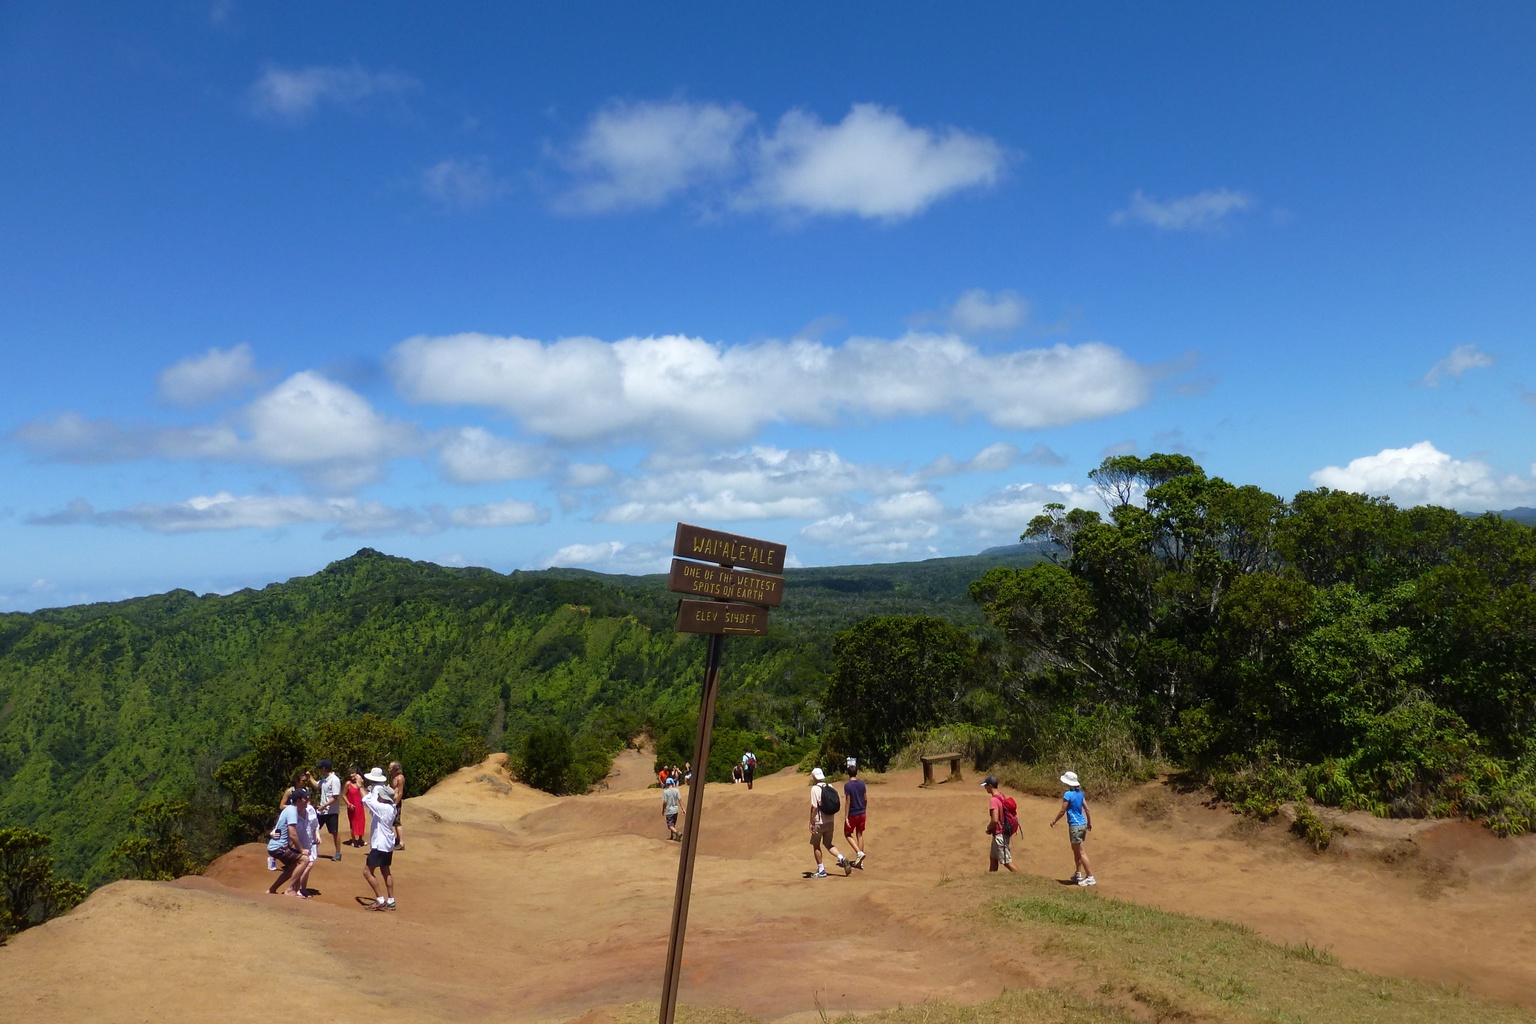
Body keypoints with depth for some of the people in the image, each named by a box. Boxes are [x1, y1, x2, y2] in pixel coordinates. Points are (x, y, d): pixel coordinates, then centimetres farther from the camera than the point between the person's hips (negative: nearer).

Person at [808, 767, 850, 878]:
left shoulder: (815, 789, -15)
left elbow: (814, 807, -19)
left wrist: (811, 823, -14)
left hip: (819, 822, -6)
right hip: (830, 821, 6)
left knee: (816, 845, 10)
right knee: (828, 843, 19)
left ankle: (821, 870, 12)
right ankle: (841, 858, -4)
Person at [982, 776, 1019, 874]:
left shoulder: (994, 800, -23)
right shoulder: (1002, 797, 6)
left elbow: (995, 820, -30)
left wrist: (988, 829, -11)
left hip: (999, 835, -10)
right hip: (1005, 832, 10)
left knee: (1007, 862, -2)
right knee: (994, 859, 20)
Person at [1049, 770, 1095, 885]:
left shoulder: (1068, 794, -16)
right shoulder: (1080, 793, 6)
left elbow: (1062, 811, -12)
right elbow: (1086, 809, 9)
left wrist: (1054, 821, 1)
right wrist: (1090, 822, 21)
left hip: (1075, 826, -8)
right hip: (1083, 824, 8)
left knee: (1080, 852, -4)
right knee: (1076, 849, 21)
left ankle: (1090, 877, -5)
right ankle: (1078, 874, 29)